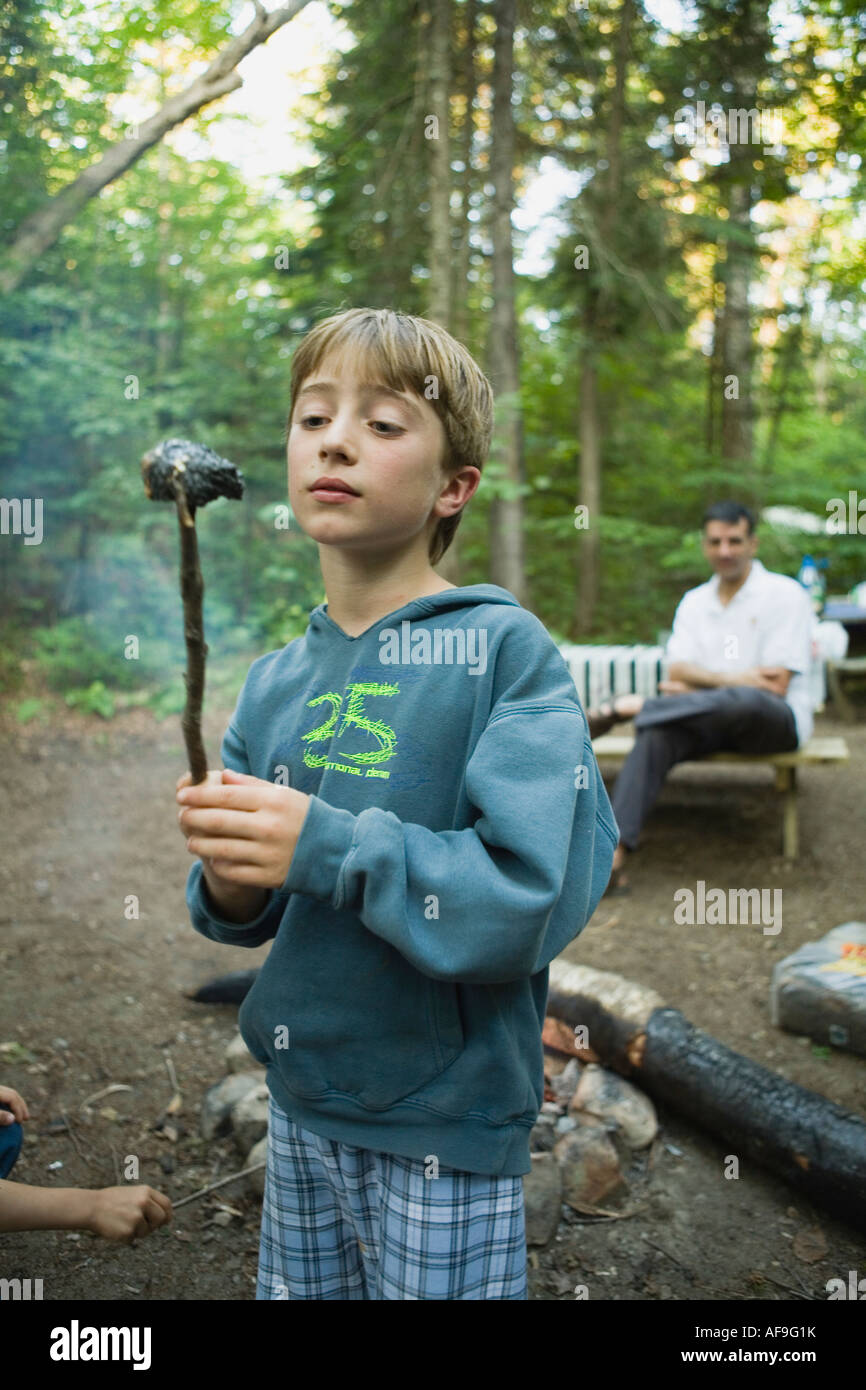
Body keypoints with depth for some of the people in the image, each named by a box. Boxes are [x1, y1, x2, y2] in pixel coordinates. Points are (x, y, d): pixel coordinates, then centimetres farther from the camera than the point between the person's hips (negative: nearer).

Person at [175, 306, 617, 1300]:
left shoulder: (507, 651, -15)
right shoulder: (276, 681, 3)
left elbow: (539, 899, -23)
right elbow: (244, 913, 9)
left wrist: (325, 846, -27)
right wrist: (230, 881, -14)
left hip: (446, 1116, -5)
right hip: (299, 1100, 5)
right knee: (295, 1293, 21)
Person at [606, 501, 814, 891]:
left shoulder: (784, 594, -4)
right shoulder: (694, 602, 13)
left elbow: (775, 687, -10)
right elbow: (677, 672, 3)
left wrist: (694, 687, -8)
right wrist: (729, 678, -17)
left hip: (775, 720, -4)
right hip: (713, 723, 4)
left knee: (744, 701, -41)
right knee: (656, 734, -29)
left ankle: (635, 705, -25)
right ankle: (615, 852, -38)